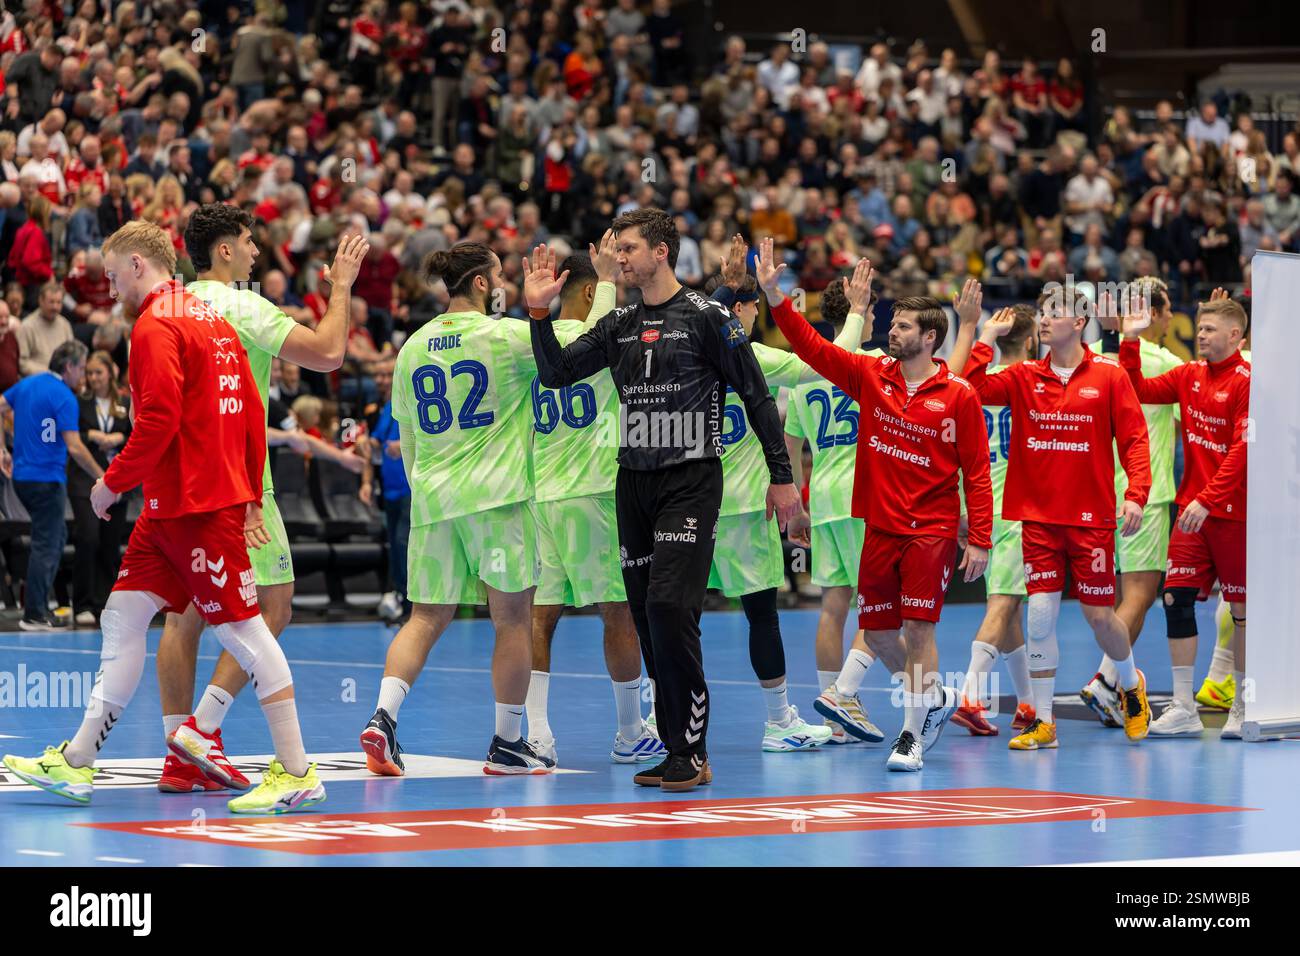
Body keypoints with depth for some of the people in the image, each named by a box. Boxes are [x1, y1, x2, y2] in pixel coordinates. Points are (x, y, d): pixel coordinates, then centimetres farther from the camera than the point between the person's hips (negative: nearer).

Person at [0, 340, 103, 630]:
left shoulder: (27, 384, 10)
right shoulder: (64, 396, -14)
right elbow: (74, 447, -20)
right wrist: (102, 478, -14)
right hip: (47, 479, -8)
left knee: (57, 535, 20)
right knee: (46, 545, -3)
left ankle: (38, 603, 19)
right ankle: (34, 615, -2)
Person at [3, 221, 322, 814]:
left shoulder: (156, 327, -12)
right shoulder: (211, 321, 16)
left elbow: (159, 421, -21)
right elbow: (252, 412, 16)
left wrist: (114, 481, -10)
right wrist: (251, 496, 18)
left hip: (197, 509, -10)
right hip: (169, 509, 10)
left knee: (242, 630, -6)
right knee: (123, 619, 10)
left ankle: (296, 774, -2)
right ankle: (76, 764, 13)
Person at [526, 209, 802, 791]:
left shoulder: (706, 318, -5)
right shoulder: (619, 326, 12)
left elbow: (757, 397, -2)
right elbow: (556, 373, 11)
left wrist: (782, 477, -3)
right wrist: (538, 312, -2)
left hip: (690, 481, -6)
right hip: (633, 482, 6)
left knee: (669, 608, -18)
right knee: (648, 621, 6)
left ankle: (693, 752, -12)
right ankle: (675, 750, 12)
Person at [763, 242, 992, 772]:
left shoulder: (958, 396, -7)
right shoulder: (871, 376, 4)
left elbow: (977, 471, -5)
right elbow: (813, 347, 0)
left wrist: (980, 540, -9)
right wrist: (774, 295, -11)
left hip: (932, 532, -5)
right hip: (880, 526, 5)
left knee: (917, 629, -10)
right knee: (877, 632, 8)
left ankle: (913, 736, -2)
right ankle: (935, 698, 32)